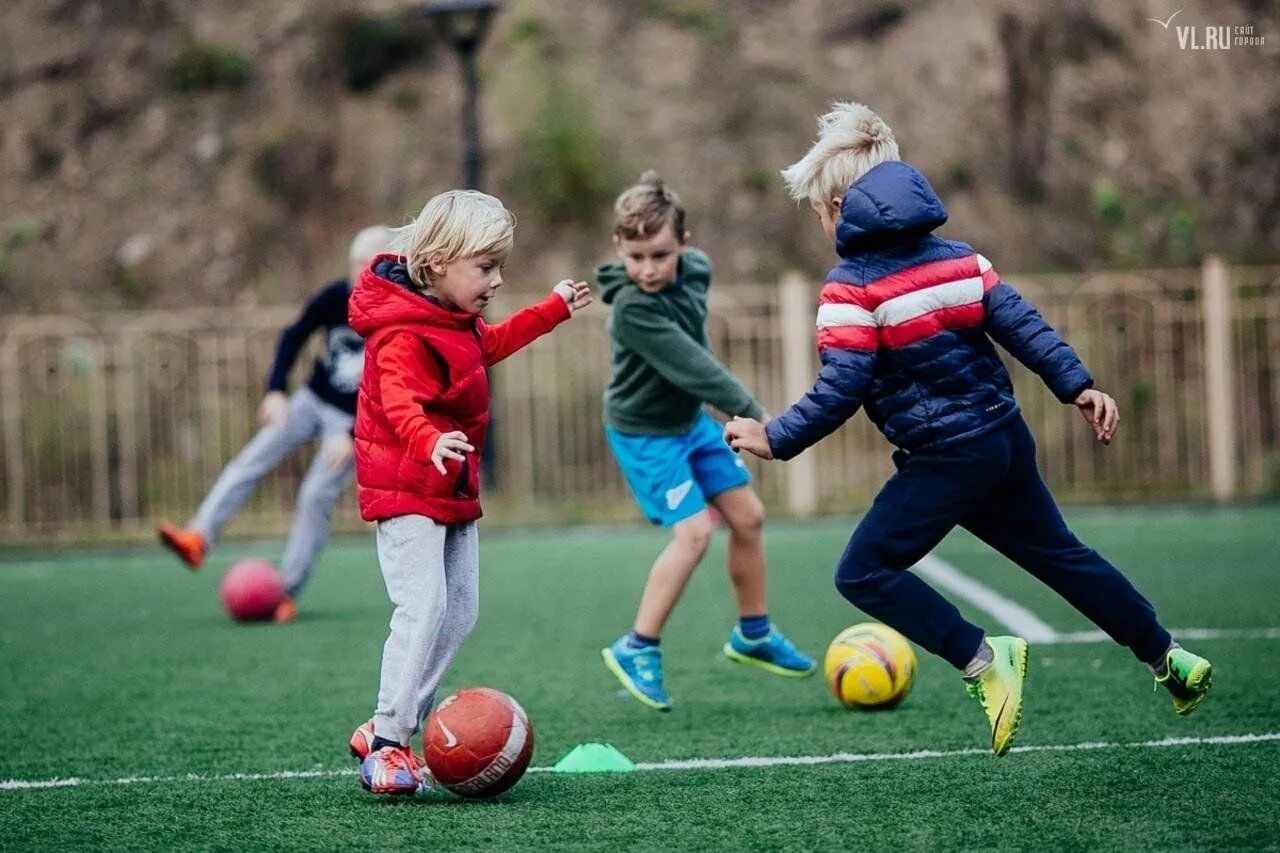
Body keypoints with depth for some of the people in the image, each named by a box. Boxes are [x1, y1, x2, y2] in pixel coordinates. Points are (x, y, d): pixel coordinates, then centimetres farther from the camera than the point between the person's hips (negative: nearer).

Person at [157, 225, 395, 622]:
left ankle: (286, 594, -7)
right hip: (312, 401, 4)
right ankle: (198, 538, -22)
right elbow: (295, 336, 5)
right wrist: (276, 390, -7)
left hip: (356, 421, -4)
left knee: (316, 496, -14)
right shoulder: (336, 298, -10)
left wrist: (354, 437, -23)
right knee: (251, 460, -12)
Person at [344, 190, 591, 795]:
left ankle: (388, 729, 12)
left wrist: (555, 309, 38)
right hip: (404, 489, -10)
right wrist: (430, 443, -55)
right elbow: (399, 403, -35)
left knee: (460, 612, 7)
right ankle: (386, 745, -16)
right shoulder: (403, 334, -21)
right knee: (423, 605, -19)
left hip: (452, 491, 10)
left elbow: (492, 344, 32)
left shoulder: (455, 320, 11)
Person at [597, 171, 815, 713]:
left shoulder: (696, 270, -8)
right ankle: (637, 649, -5)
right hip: (644, 433, -8)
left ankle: (753, 634, 29)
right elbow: (690, 366, -36)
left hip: (690, 420, 8)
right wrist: (750, 413, -40)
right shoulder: (632, 308, -31)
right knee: (693, 532, -17)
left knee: (747, 516, 11)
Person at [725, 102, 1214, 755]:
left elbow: (840, 390, -18)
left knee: (863, 574, -1)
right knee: (1059, 554, 22)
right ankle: (1168, 659, 28)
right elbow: (1021, 323, 5)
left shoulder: (850, 287, -12)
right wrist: (1077, 386, 4)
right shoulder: (957, 258, 9)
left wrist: (775, 439, -11)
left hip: (946, 457, -8)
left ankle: (981, 659, -11)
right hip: (1006, 440, 8)